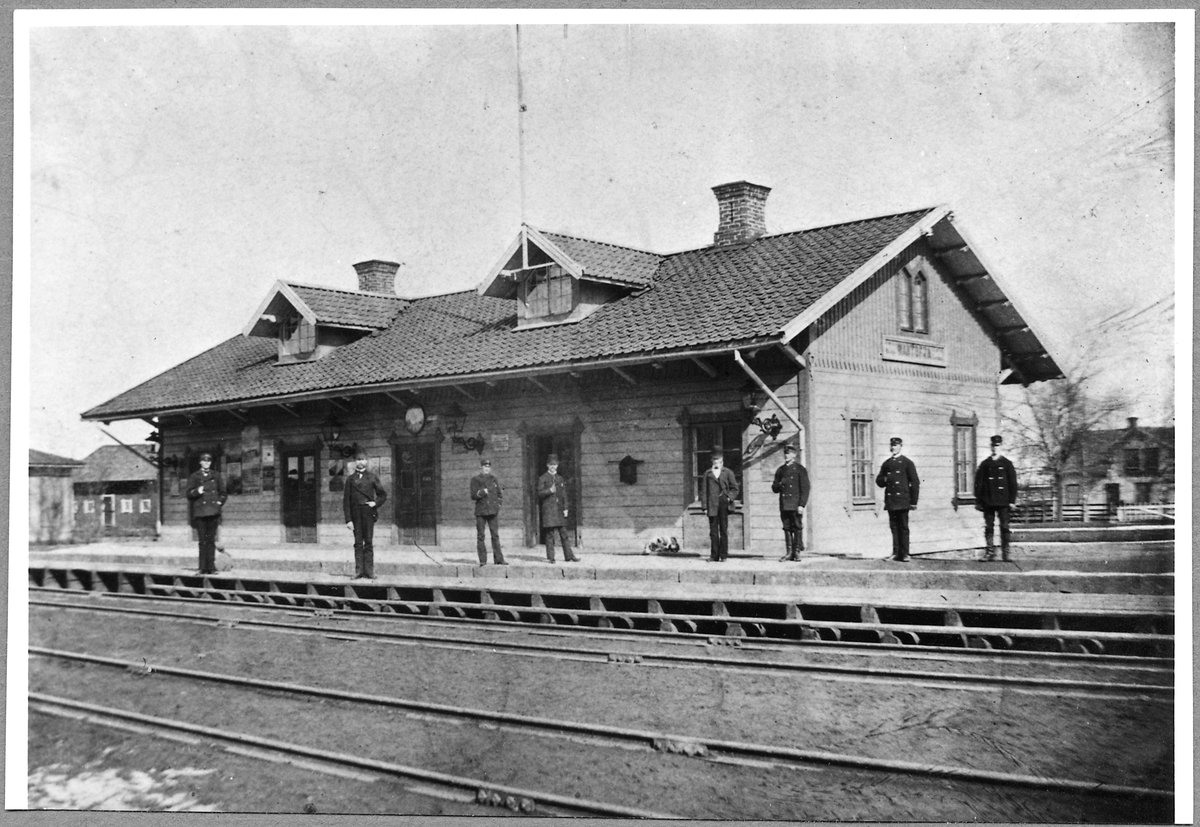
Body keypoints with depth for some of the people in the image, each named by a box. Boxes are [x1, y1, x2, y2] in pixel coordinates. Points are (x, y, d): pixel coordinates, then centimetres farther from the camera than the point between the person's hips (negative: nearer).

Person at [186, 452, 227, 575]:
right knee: (203, 540, -4)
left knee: (211, 540, 1)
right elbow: (189, 494, 2)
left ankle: (211, 567, 3)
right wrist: (197, 491, -17)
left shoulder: (216, 476, 15)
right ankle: (203, 568, -2)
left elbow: (223, 493, 19)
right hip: (200, 512, -2)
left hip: (213, 512, 2)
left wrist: (220, 502, 4)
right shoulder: (194, 477, 8)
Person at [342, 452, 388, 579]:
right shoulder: (350, 479, 8)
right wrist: (348, 519, -4)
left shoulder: (372, 477, 10)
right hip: (355, 514, 0)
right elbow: (346, 500, 4)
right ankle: (359, 572, 1)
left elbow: (383, 495, 15)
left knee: (368, 543, -1)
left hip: (368, 513, 0)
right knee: (358, 543, 0)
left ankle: (369, 572, 0)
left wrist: (376, 503, -5)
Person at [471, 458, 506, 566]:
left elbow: (500, 494, 19)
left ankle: (498, 559, 1)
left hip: (493, 511, 3)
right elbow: (473, 495, -4)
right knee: (480, 536, -2)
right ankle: (482, 560, 1)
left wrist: (498, 503, 5)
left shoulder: (494, 479, 13)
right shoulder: (475, 479, 3)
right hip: (480, 511, -2)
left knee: (495, 535, 0)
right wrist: (483, 492, -17)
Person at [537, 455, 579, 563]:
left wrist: (565, 508, 7)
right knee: (549, 534, -4)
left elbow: (564, 495, 15)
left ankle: (569, 556, 6)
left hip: (559, 510, 4)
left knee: (564, 534, 4)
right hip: (548, 510, -4)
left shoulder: (560, 479, 16)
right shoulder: (542, 479, 2)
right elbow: (539, 493, -4)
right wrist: (550, 491, -20)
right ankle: (550, 557, 0)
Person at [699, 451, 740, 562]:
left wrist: (730, 498, -5)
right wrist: (704, 506, -1)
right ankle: (714, 556, 3)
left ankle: (723, 555, 5)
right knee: (713, 531, 0)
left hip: (723, 504, 0)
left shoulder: (728, 473, 10)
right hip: (712, 506, 0)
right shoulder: (707, 474, 10)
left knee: (723, 531, 1)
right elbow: (703, 491, 7)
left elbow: (735, 489, 12)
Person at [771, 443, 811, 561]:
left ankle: (797, 551, 2)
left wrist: (801, 505, -11)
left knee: (797, 528, -3)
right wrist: (779, 485, -6)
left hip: (795, 505, -4)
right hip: (784, 505, 4)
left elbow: (805, 488, -4)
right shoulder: (780, 470, 16)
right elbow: (774, 488, 19)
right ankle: (789, 553, 6)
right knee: (787, 528, 4)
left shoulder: (800, 469, 1)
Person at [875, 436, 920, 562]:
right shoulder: (887, 463, 15)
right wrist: (885, 479, -5)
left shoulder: (907, 463, 2)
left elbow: (915, 483, 0)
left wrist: (913, 502, -5)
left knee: (903, 527, -2)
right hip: (890, 501, 4)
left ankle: (904, 555, 1)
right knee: (894, 527, 2)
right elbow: (878, 481, 19)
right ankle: (896, 553, 5)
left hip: (903, 501, -4)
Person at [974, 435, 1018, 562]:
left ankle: (1005, 553, 5)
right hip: (988, 502, 1)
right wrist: (978, 501, 3)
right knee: (989, 527, 0)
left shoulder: (1007, 463, 6)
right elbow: (978, 483, 8)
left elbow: (1013, 483, 5)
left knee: (1004, 527, -1)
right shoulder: (985, 464, 9)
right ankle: (990, 552, 4)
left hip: (1003, 501, -1)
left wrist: (1012, 500, -2)